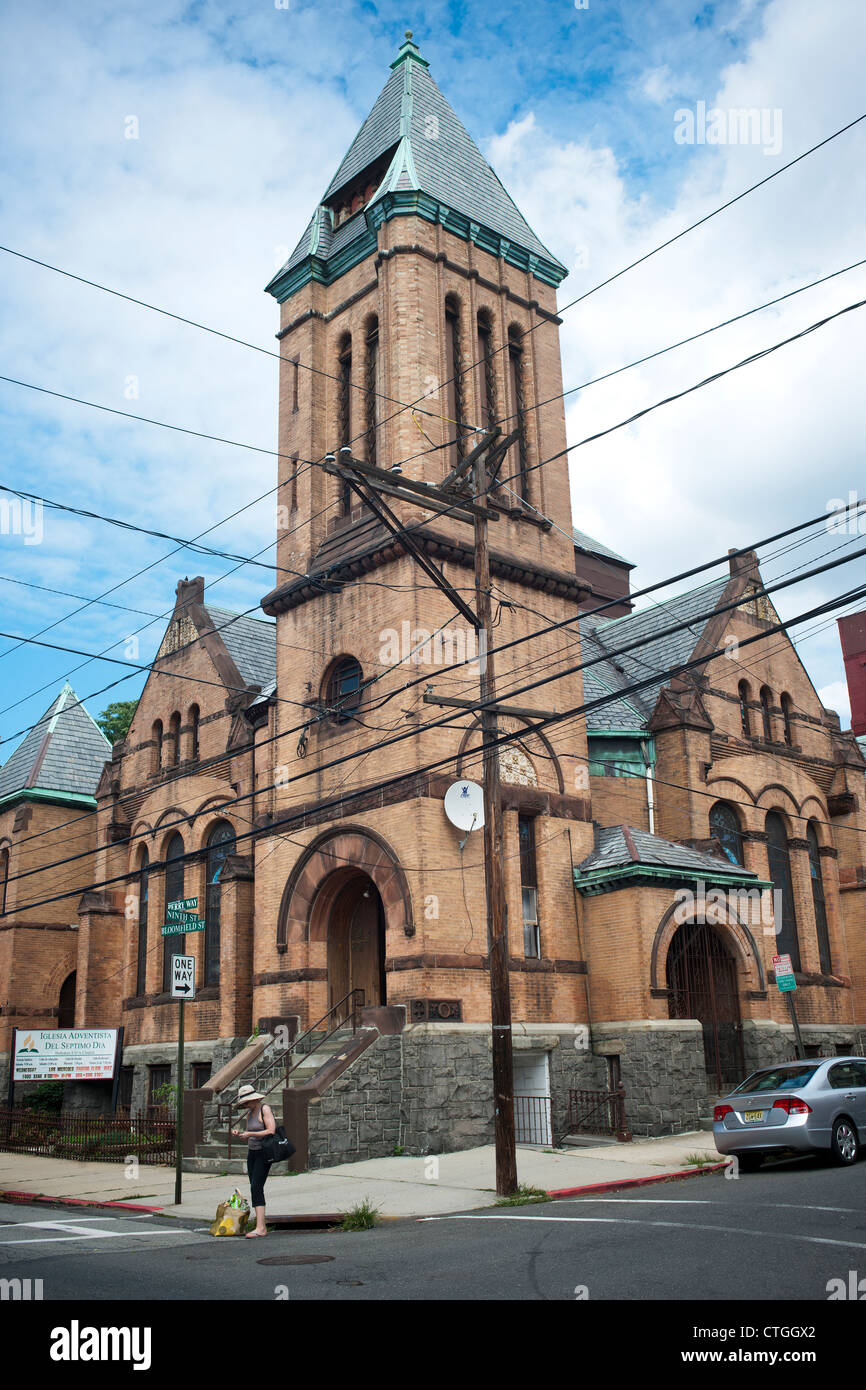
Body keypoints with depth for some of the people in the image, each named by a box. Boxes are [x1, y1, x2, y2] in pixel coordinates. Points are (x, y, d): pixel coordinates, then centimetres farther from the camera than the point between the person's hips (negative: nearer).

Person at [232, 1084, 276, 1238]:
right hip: (252, 1153, 9)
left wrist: (249, 1133, -19)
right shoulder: (249, 1113, 14)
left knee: (256, 1187, -17)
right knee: (255, 1189, 5)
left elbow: (271, 1131, -20)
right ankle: (261, 1226, 9)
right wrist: (239, 1134, 1)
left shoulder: (265, 1109, -10)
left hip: (264, 1153, -9)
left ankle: (260, 1228, -21)